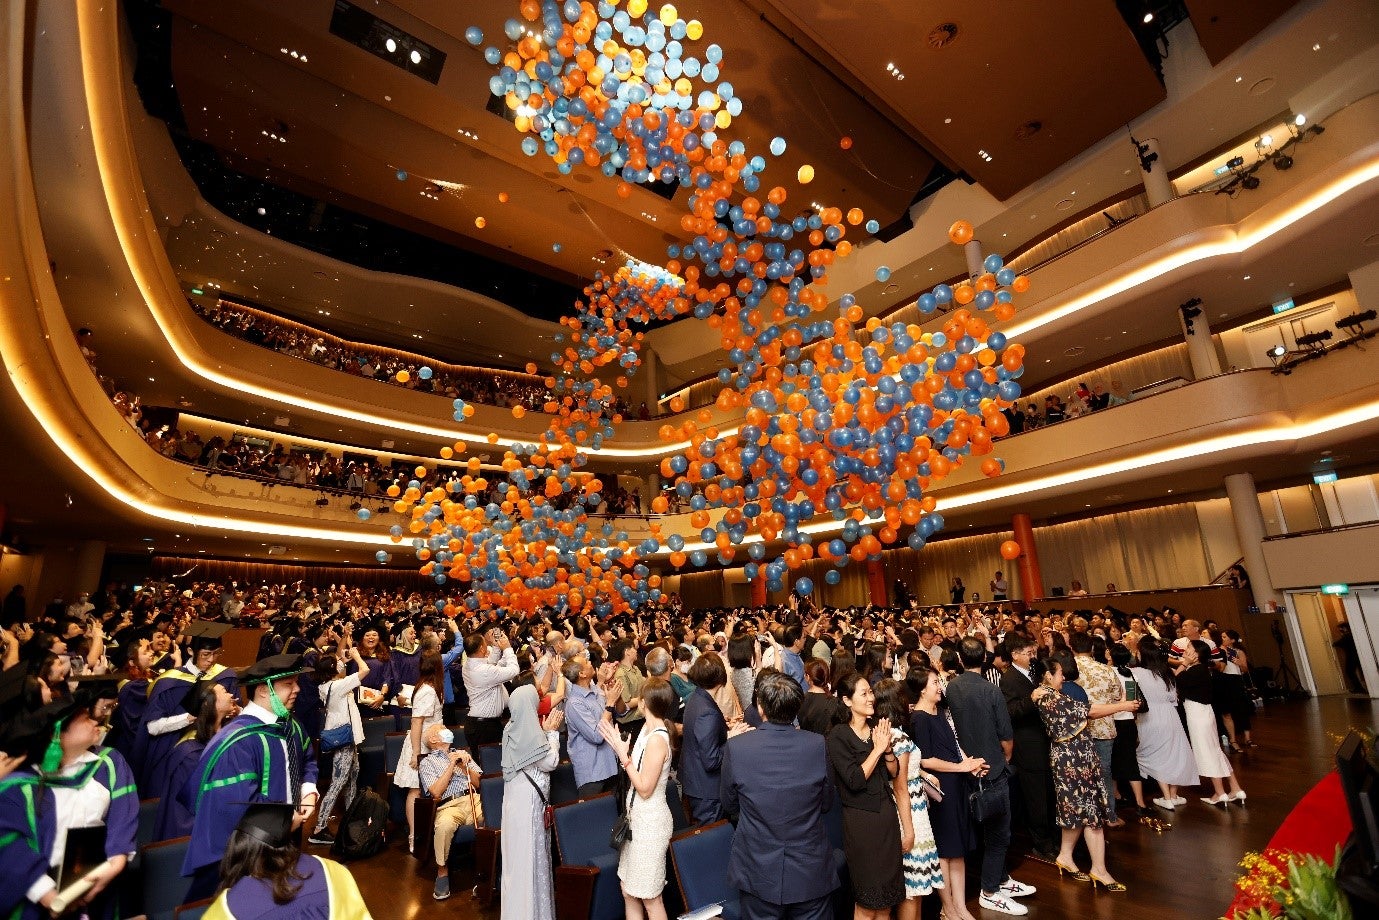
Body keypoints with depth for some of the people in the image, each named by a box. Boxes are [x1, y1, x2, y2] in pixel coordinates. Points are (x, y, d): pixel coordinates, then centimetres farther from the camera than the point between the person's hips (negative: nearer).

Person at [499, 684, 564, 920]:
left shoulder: (513, 728, 0)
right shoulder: (531, 733, -26)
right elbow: (550, 762, -16)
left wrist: (546, 731, 5)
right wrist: (552, 732, -9)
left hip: (516, 797, 9)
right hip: (529, 800, -9)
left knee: (517, 852, 21)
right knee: (530, 853, 5)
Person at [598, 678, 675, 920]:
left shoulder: (656, 739, -26)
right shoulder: (648, 728, 2)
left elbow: (645, 788, -22)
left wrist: (623, 754, -22)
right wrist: (621, 748, -2)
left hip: (650, 823, -9)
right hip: (638, 818, 9)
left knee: (649, 898, 8)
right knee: (629, 893, 20)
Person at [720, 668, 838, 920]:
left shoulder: (736, 747, -21)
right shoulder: (818, 745, -18)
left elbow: (729, 805, -3)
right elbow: (826, 803, -1)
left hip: (758, 874, 0)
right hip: (811, 874, 1)